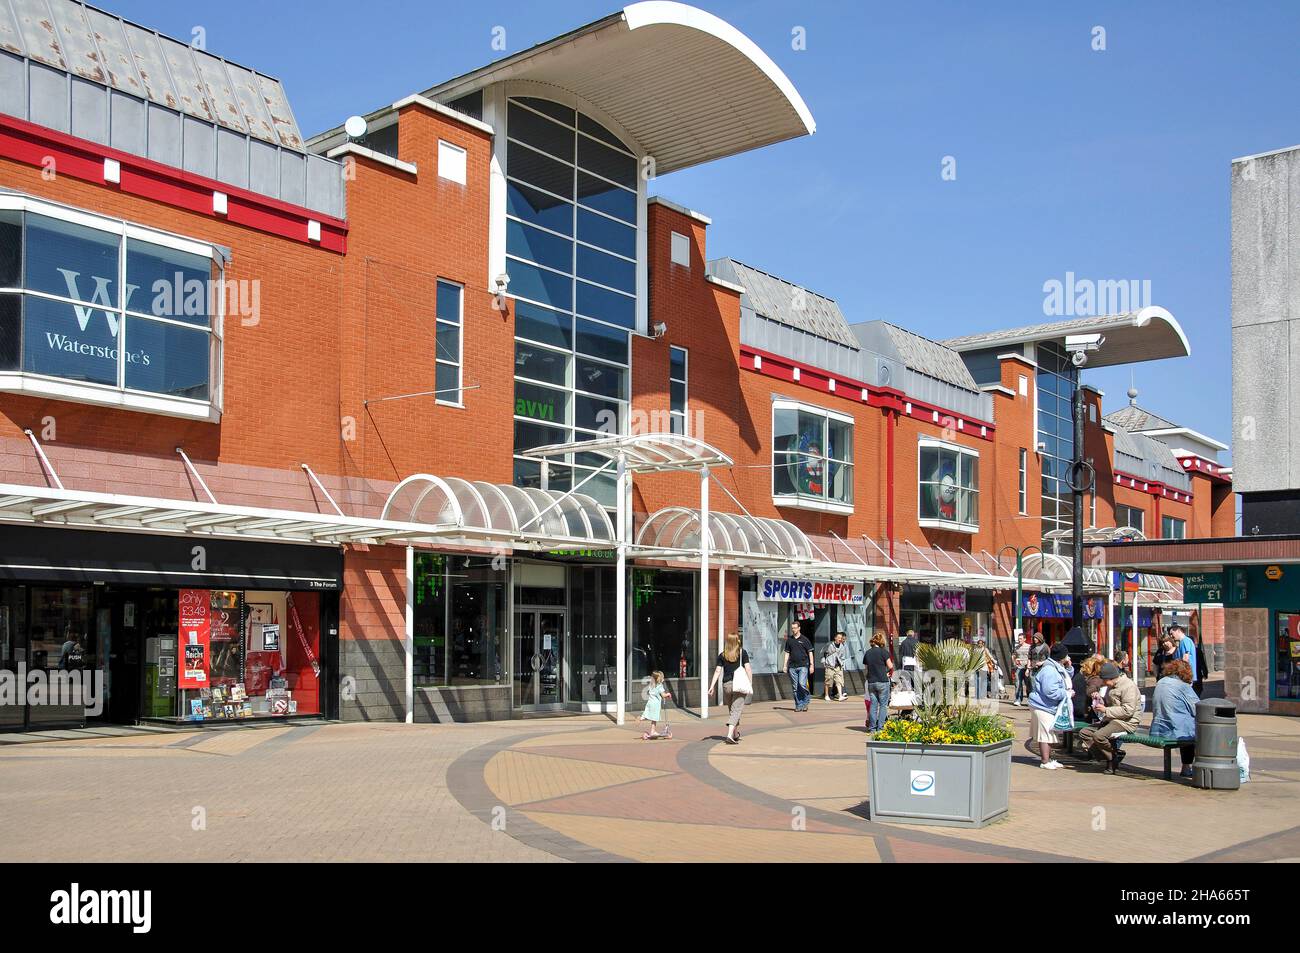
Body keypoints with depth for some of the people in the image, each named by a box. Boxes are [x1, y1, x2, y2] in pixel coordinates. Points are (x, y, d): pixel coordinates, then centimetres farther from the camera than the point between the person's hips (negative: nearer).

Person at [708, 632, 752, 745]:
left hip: (726, 685, 3)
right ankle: (730, 734, -21)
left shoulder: (722, 655, 6)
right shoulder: (743, 653, 1)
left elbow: (717, 671, 2)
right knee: (736, 710, -6)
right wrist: (750, 684, 1)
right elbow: (748, 669, -4)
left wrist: (712, 686, 3)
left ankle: (736, 734, 30)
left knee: (731, 710, 18)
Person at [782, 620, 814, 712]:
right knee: (795, 687, 3)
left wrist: (811, 665, -2)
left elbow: (810, 652, 3)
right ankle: (798, 705, 10)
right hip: (792, 666, 4)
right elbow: (787, 653, 15)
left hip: (803, 666, -4)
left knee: (802, 684, -16)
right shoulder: (789, 640, 11)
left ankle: (806, 701, 5)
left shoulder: (804, 639, 2)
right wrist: (785, 665, 7)